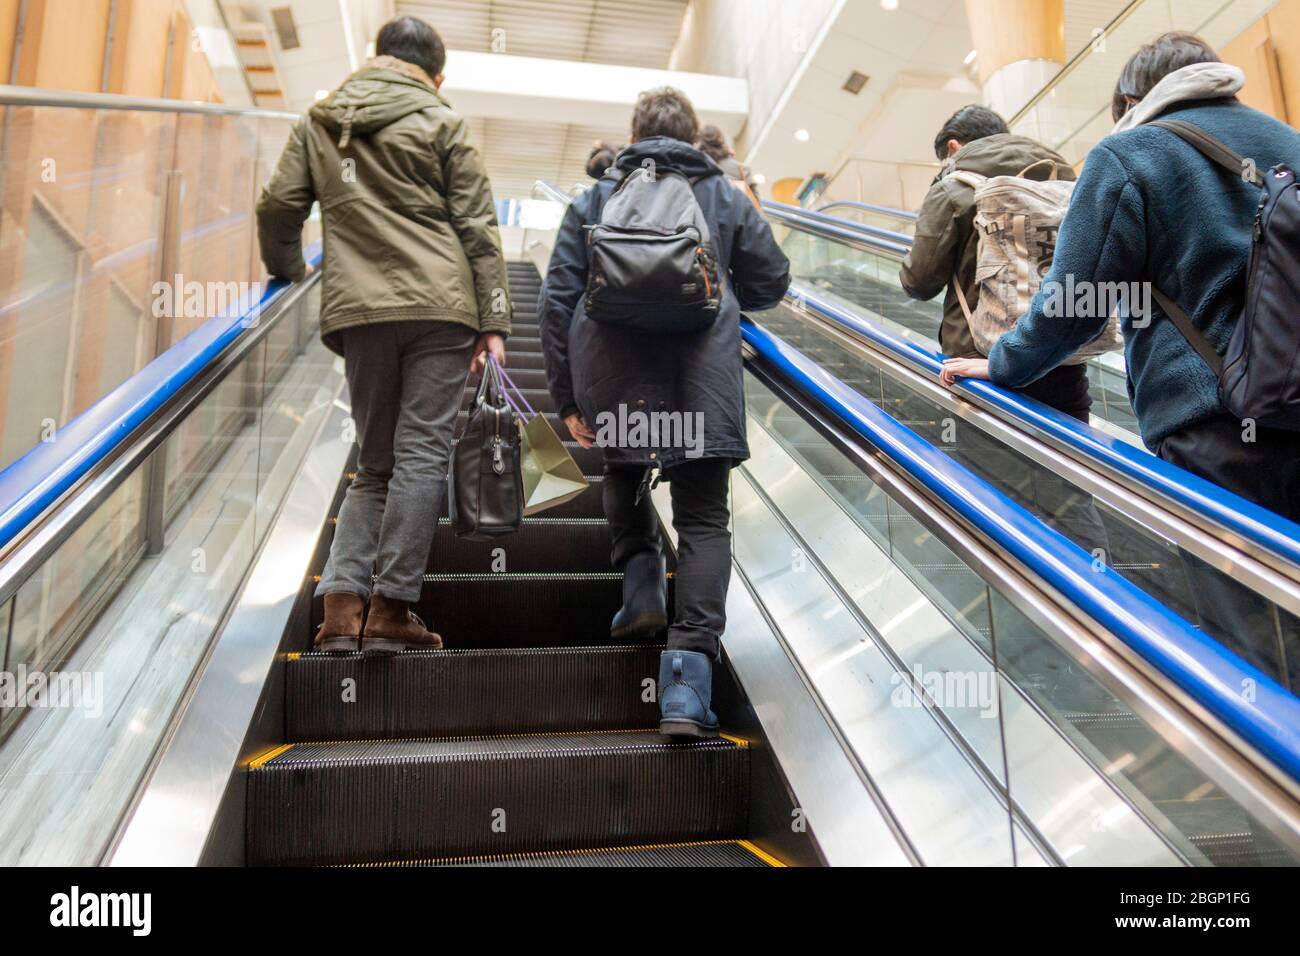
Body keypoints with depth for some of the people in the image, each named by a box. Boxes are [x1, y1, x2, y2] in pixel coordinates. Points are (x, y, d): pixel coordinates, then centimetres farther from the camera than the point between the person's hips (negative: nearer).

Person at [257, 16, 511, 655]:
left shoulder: (317, 123, 19)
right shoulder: (440, 123, 9)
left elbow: (278, 207, 15)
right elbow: (477, 228, 2)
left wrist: (284, 270, 34)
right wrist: (493, 322, 1)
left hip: (358, 312, 4)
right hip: (439, 307, -3)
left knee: (375, 464, 11)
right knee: (421, 455, -3)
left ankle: (341, 602, -1)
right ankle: (391, 610, -4)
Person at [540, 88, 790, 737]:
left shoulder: (595, 200, 19)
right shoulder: (724, 196, 20)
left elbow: (557, 299, 10)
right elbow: (771, 282, 23)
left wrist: (565, 397, 12)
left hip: (611, 368, 1)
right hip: (702, 368, -1)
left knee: (624, 473, 29)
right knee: (703, 517, 1)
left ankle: (641, 586, 12)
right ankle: (687, 681, -7)